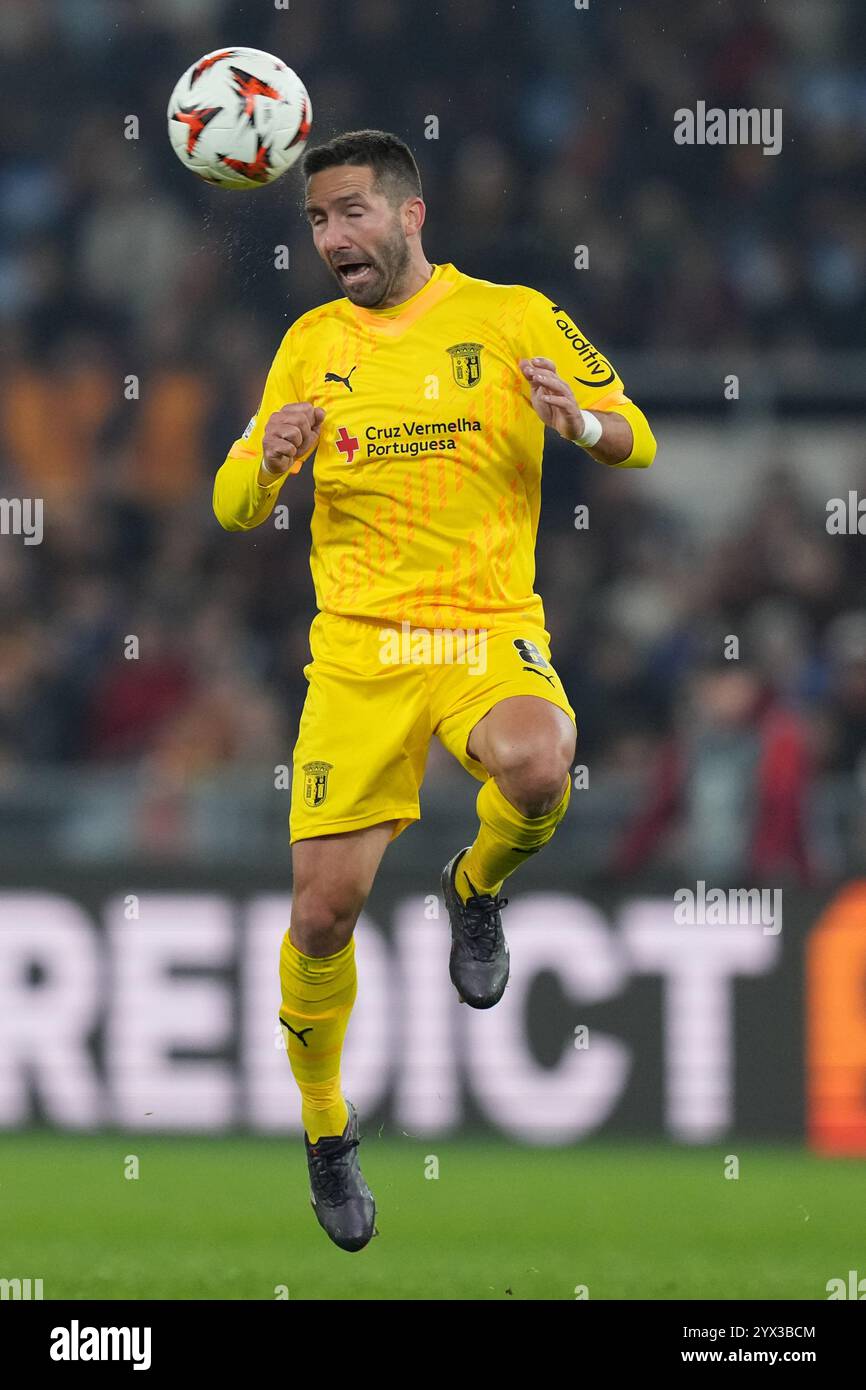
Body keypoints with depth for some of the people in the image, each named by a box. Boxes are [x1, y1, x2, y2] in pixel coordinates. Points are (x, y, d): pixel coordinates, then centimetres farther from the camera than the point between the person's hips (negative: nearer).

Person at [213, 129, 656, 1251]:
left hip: (489, 631, -2)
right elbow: (233, 509, 12)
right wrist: (270, 460, -12)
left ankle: (477, 889, 0)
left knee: (535, 769, -36)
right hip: (357, 645, 2)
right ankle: (325, 1129, 19)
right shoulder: (313, 342, 10)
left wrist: (581, 421, -19)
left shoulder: (512, 317, 1)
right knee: (322, 910, -5)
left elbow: (637, 443, 5)